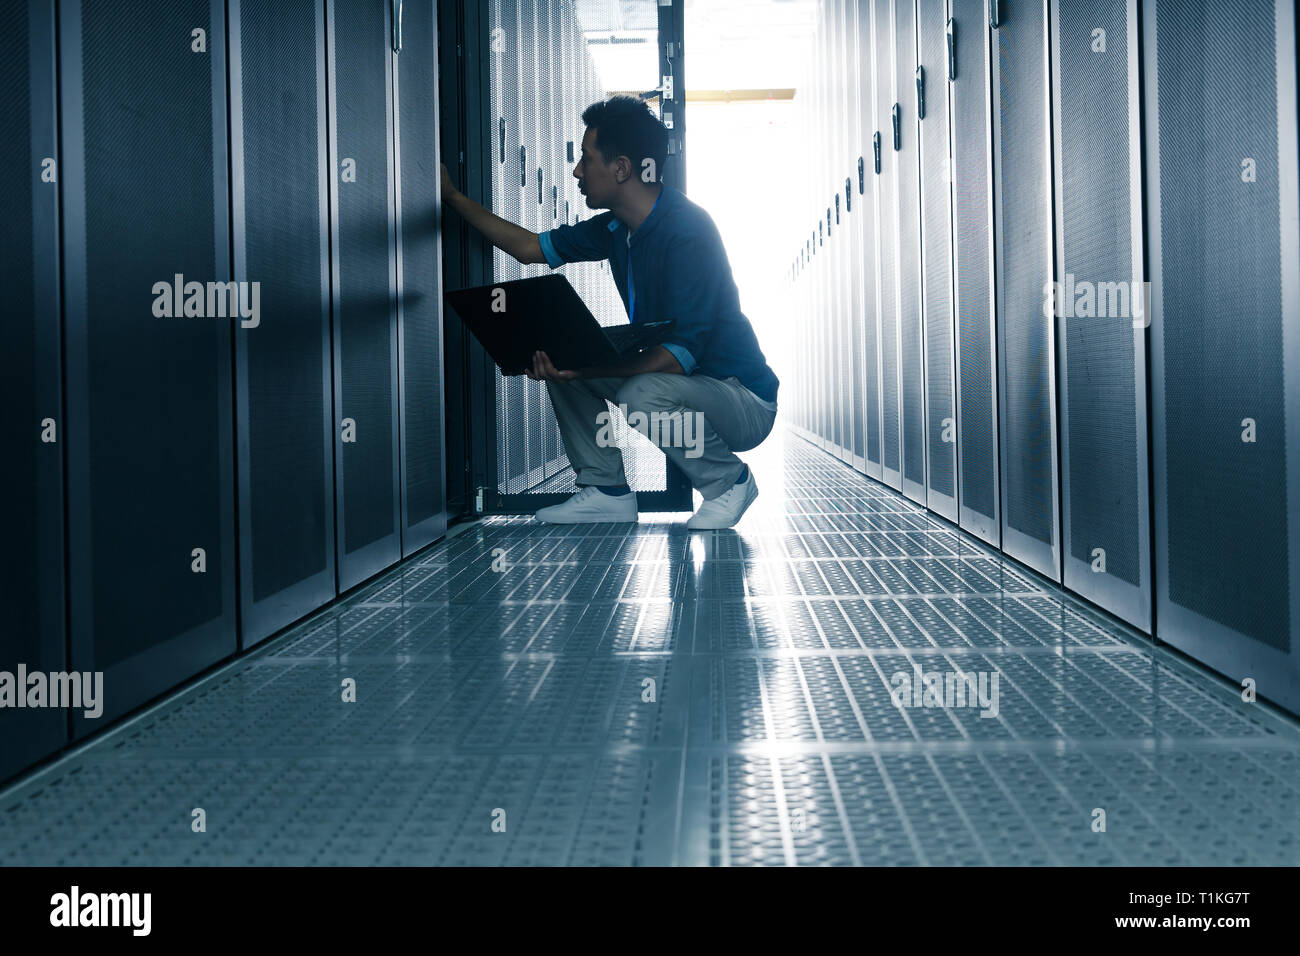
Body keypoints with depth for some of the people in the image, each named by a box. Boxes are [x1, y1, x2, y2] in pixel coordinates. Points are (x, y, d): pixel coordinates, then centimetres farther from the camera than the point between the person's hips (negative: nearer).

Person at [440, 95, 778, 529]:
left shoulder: (686, 230, -25)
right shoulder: (617, 227, 3)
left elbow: (681, 354, -31)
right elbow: (532, 247, 17)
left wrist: (585, 368, -39)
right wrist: (453, 197, 19)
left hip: (744, 399, -8)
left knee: (643, 394, -36)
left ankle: (729, 481, -9)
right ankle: (607, 492, 7)